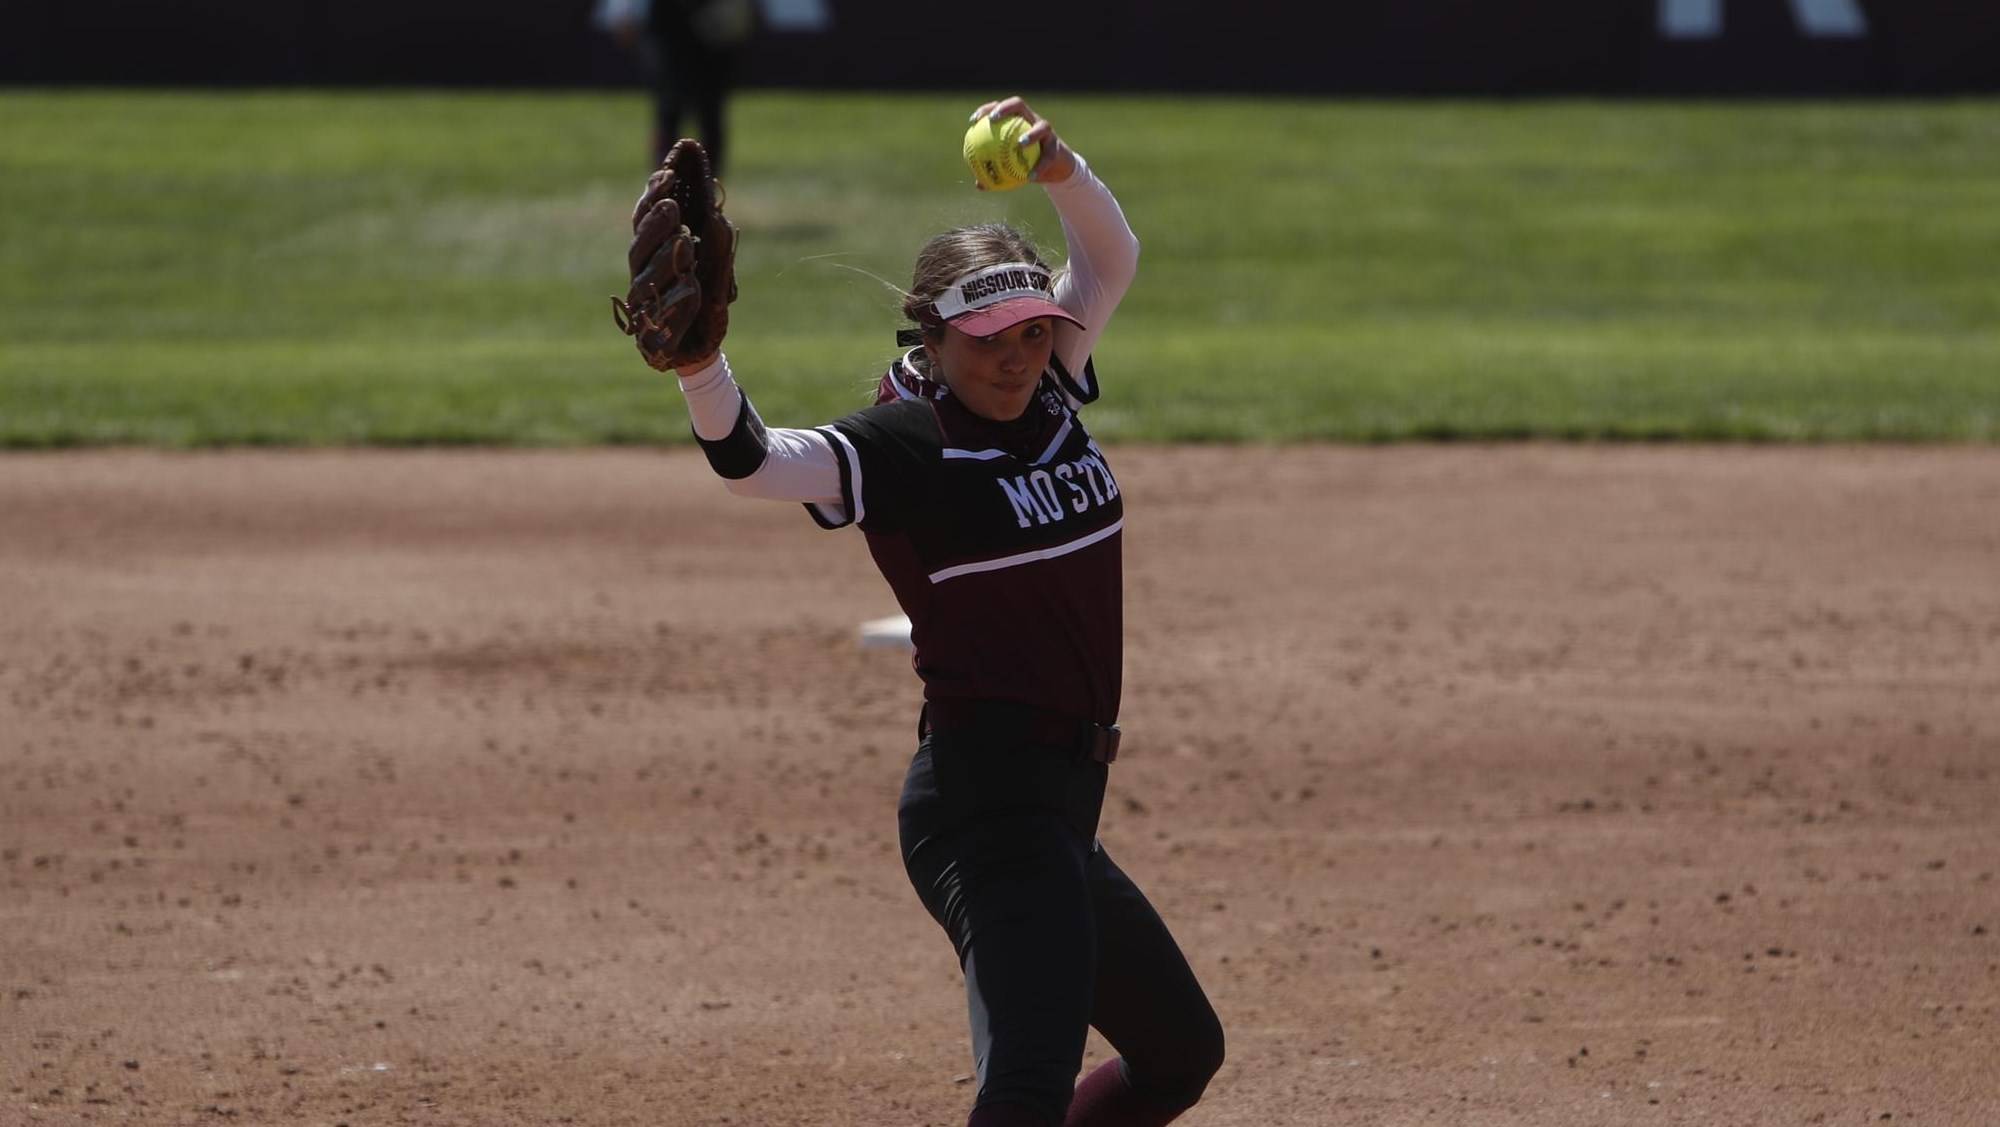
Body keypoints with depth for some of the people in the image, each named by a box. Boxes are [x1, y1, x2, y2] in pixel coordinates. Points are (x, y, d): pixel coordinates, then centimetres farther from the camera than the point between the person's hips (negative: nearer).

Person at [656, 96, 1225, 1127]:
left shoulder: (1046, 394, 10)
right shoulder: (901, 445, -12)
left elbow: (1110, 258, 19)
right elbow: (754, 462, -28)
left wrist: (1057, 167, -2)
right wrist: (699, 363, -48)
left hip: (1061, 806, 9)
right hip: (986, 801, -9)